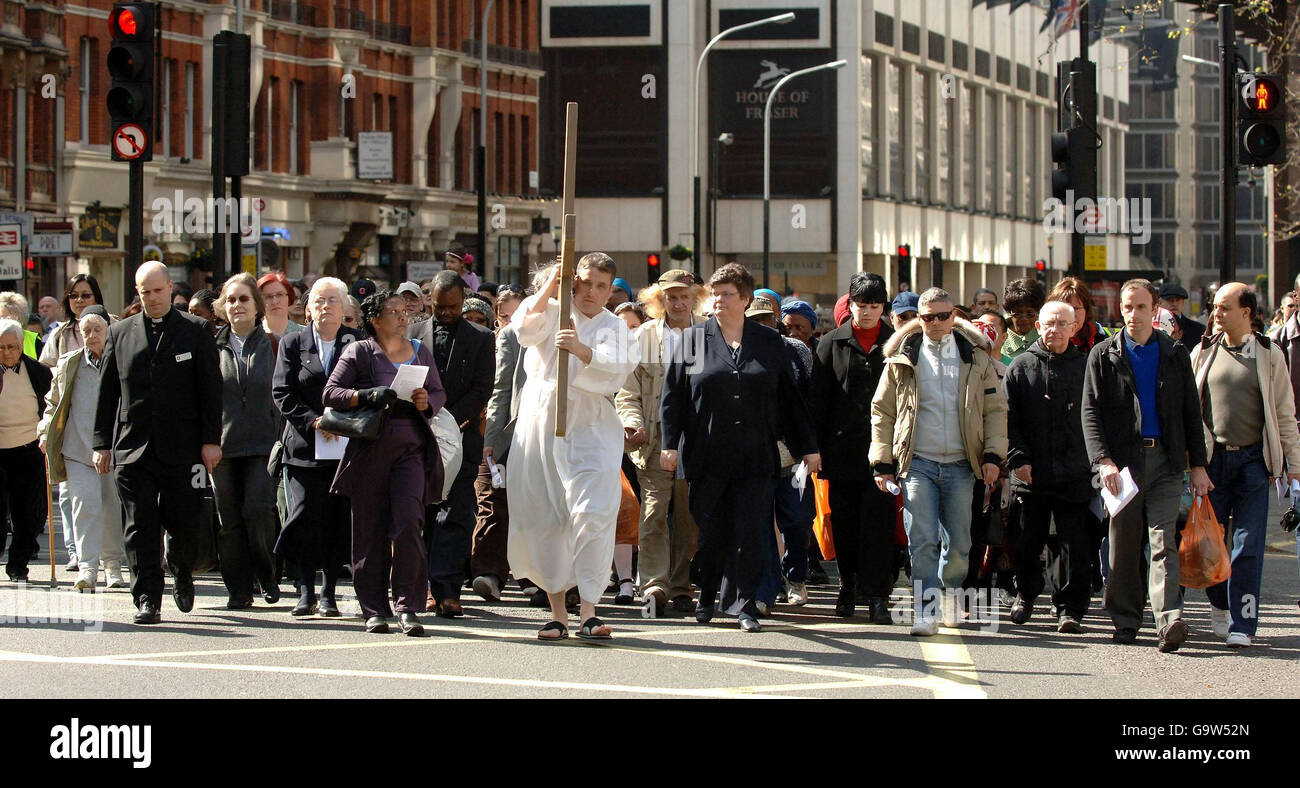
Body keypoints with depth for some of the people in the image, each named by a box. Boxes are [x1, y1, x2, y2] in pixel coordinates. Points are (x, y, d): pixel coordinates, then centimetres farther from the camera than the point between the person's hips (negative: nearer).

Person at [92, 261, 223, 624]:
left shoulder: (196, 331, 3)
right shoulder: (120, 333, 10)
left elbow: (210, 388, 2)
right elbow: (106, 392, 12)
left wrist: (211, 440, -4)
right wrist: (102, 443, 7)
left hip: (182, 448, -2)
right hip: (132, 448, 2)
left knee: (184, 522, 1)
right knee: (141, 527, -2)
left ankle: (182, 574, 30)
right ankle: (147, 599, 1)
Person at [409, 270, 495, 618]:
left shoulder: (480, 338, 6)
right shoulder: (414, 334, 12)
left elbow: (482, 389, -1)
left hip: (461, 436, -3)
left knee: (453, 514, -10)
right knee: (423, 514, 4)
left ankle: (447, 590, -15)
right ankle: (429, 586, 12)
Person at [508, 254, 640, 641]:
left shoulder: (614, 327, 9)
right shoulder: (553, 312, 11)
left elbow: (615, 369, -9)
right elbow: (525, 330, -9)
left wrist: (582, 350, -25)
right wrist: (551, 286, -13)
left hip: (591, 430, -1)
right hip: (540, 423, 2)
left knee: (593, 515, -15)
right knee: (545, 521, 2)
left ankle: (588, 612, -15)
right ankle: (558, 613, 9)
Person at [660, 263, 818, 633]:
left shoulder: (770, 343, 9)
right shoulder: (693, 339, 6)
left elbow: (790, 398, 11)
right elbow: (673, 394, 4)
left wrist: (807, 448, 10)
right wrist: (669, 443, -4)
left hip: (755, 456, 0)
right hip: (707, 456, 0)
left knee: (752, 532, -5)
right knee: (710, 532, 4)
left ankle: (746, 605, 1)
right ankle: (706, 599, 22)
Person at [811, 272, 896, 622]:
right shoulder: (832, 344, 8)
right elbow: (818, 400, 7)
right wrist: (816, 447, 0)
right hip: (843, 448, 2)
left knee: (878, 518, -8)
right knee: (844, 520, 7)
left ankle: (877, 593, -6)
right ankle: (848, 584, 22)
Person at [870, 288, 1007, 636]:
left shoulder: (975, 356, 8)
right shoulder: (903, 358, 5)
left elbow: (995, 409, 10)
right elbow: (882, 411, 8)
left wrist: (992, 455, -1)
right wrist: (883, 462, 1)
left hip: (960, 464, 1)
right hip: (917, 463, -1)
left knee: (958, 543, 6)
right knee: (922, 540, -11)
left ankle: (950, 591, 31)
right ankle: (925, 611, -10)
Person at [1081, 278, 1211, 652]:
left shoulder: (1175, 355, 10)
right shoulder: (1103, 355, 6)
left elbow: (1191, 412, 12)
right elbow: (1091, 412, 1)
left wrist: (1198, 465, 7)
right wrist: (1103, 460, -12)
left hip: (1165, 460, 0)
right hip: (1123, 460, 0)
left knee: (1163, 541, -11)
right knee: (1123, 546, 5)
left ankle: (1169, 620, -22)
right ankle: (1126, 621, 16)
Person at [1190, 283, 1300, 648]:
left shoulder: (1268, 355, 3)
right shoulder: (1203, 352, 7)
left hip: (1253, 458, -2)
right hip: (1211, 456, 2)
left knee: (1248, 545, -6)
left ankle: (1242, 623, -4)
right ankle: (1219, 604, 28)